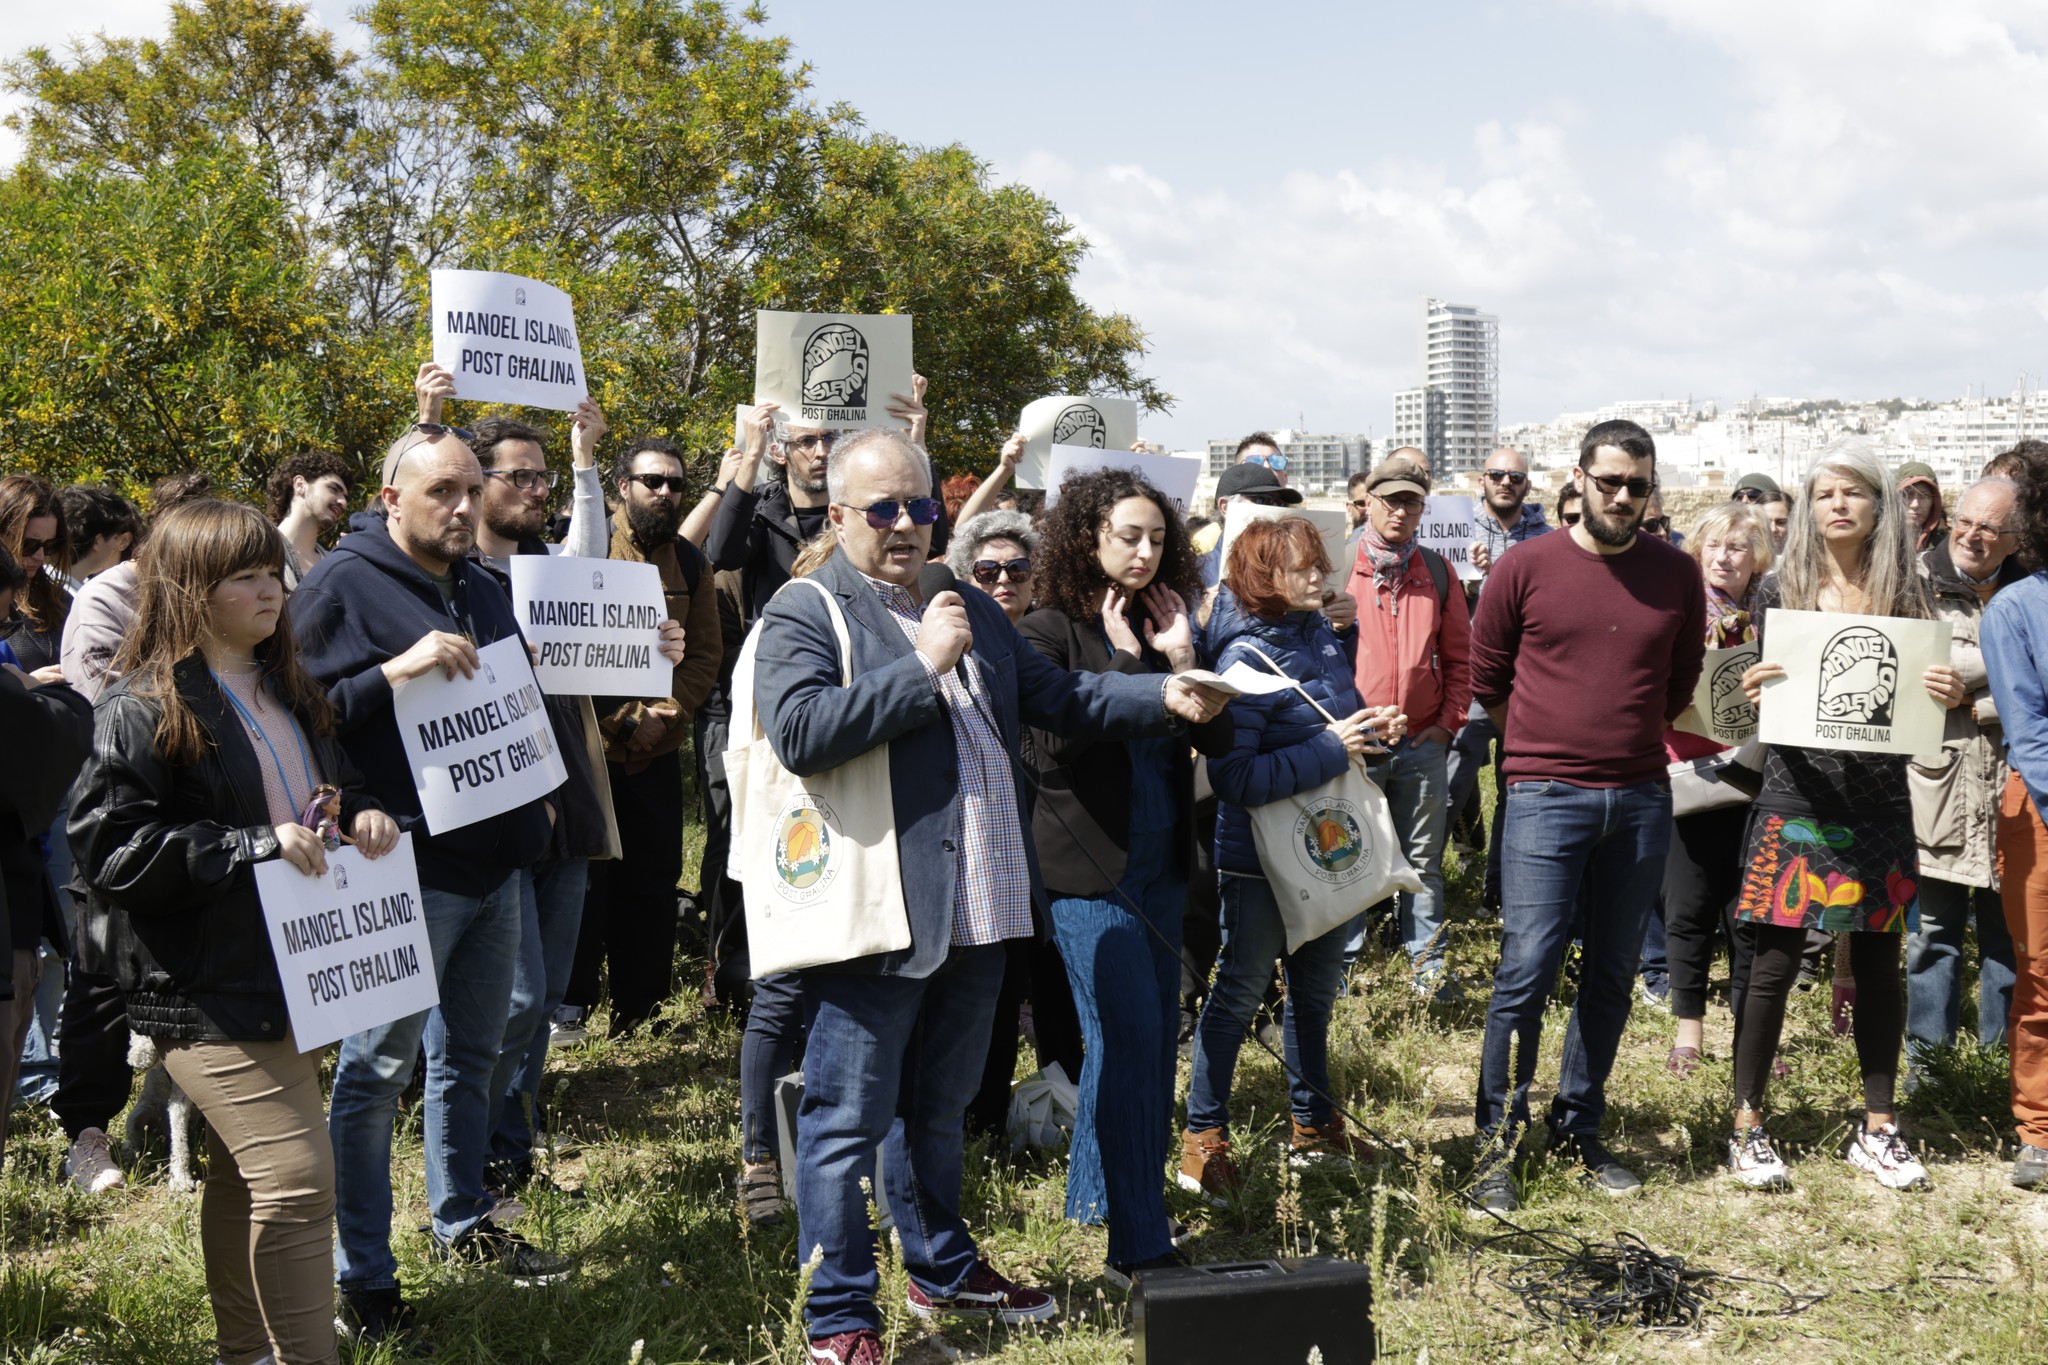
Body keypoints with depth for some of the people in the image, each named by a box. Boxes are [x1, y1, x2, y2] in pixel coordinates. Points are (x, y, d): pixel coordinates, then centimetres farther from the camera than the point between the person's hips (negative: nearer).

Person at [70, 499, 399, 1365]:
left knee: (243, 1174, 20)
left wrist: (363, 816, 2)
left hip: (290, 973, 8)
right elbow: (114, 847, -19)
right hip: (207, 991, -8)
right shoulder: (142, 711, -13)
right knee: (295, 1177, -15)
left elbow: (335, 782, 25)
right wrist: (256, 845, -24)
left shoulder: (287, 693, 12)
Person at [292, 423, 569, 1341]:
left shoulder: (481, 591, 15)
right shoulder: (342, 585, -9)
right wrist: (397, 671, -27)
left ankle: (464, 1223, 35)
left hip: (493, 861, 8)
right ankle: (362, 1280, 8)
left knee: (471, 1055, 19)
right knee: (377, 1069, -1)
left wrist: (533, 796, 13)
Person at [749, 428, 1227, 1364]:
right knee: (849, 1118, 1)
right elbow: (799, 732, -23)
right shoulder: (803, 617, -7)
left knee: (937, 1107, 22)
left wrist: (1165, 698, 5)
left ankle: (942, 1270, 37)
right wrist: (922, 666, -19)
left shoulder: (973, 611, 18)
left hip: (977, 912, 7)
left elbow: (1056, 696, 19)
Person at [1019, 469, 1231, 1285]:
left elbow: (1218, 741, 5)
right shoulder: (1051, 631, -5)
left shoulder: (1159, 628, 11)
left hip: (1158, 865, 7)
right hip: (1088, 869, -7)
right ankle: (1138, 1249, -7)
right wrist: (1123, 660, -14)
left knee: (1153, 1036, 11)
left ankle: (1096, 1198, 28)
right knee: (1130, 1036, -11)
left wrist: (1180, 658, -7)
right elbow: (1055, 741, -19)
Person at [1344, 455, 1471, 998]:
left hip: (1423, 744, 2)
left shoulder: (1436, 572, 8)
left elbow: (1459, 655, 12)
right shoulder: (1339, 567, -1)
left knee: (1423, 861, 8)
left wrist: (1448, 720, 2)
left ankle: (1428, 963, 16)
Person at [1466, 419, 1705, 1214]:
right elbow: (1486, 678, 6)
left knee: (1612, 975, 9)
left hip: (1641, 798, 4)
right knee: (1527, 971, -8)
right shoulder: (1527, 566, -2)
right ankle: (1497, 1144, 3)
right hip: (1546, 795, -3)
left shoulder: (1677, 575, 5)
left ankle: (1578, 1132, 23)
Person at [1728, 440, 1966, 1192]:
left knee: (1879, 965, 9)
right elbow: (1765, 694, 5)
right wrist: (1754, 689, -17)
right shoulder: (1780, 589, 1)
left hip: (1879, 805, 2)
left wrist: (1950, 695, -14)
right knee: (1774, 964, 0)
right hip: (1795, 798, -2)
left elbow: (1924, 699, 7)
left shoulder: (1905, 593, 5)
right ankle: (1747, 1126, 12)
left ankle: (1878, 1129, 22)